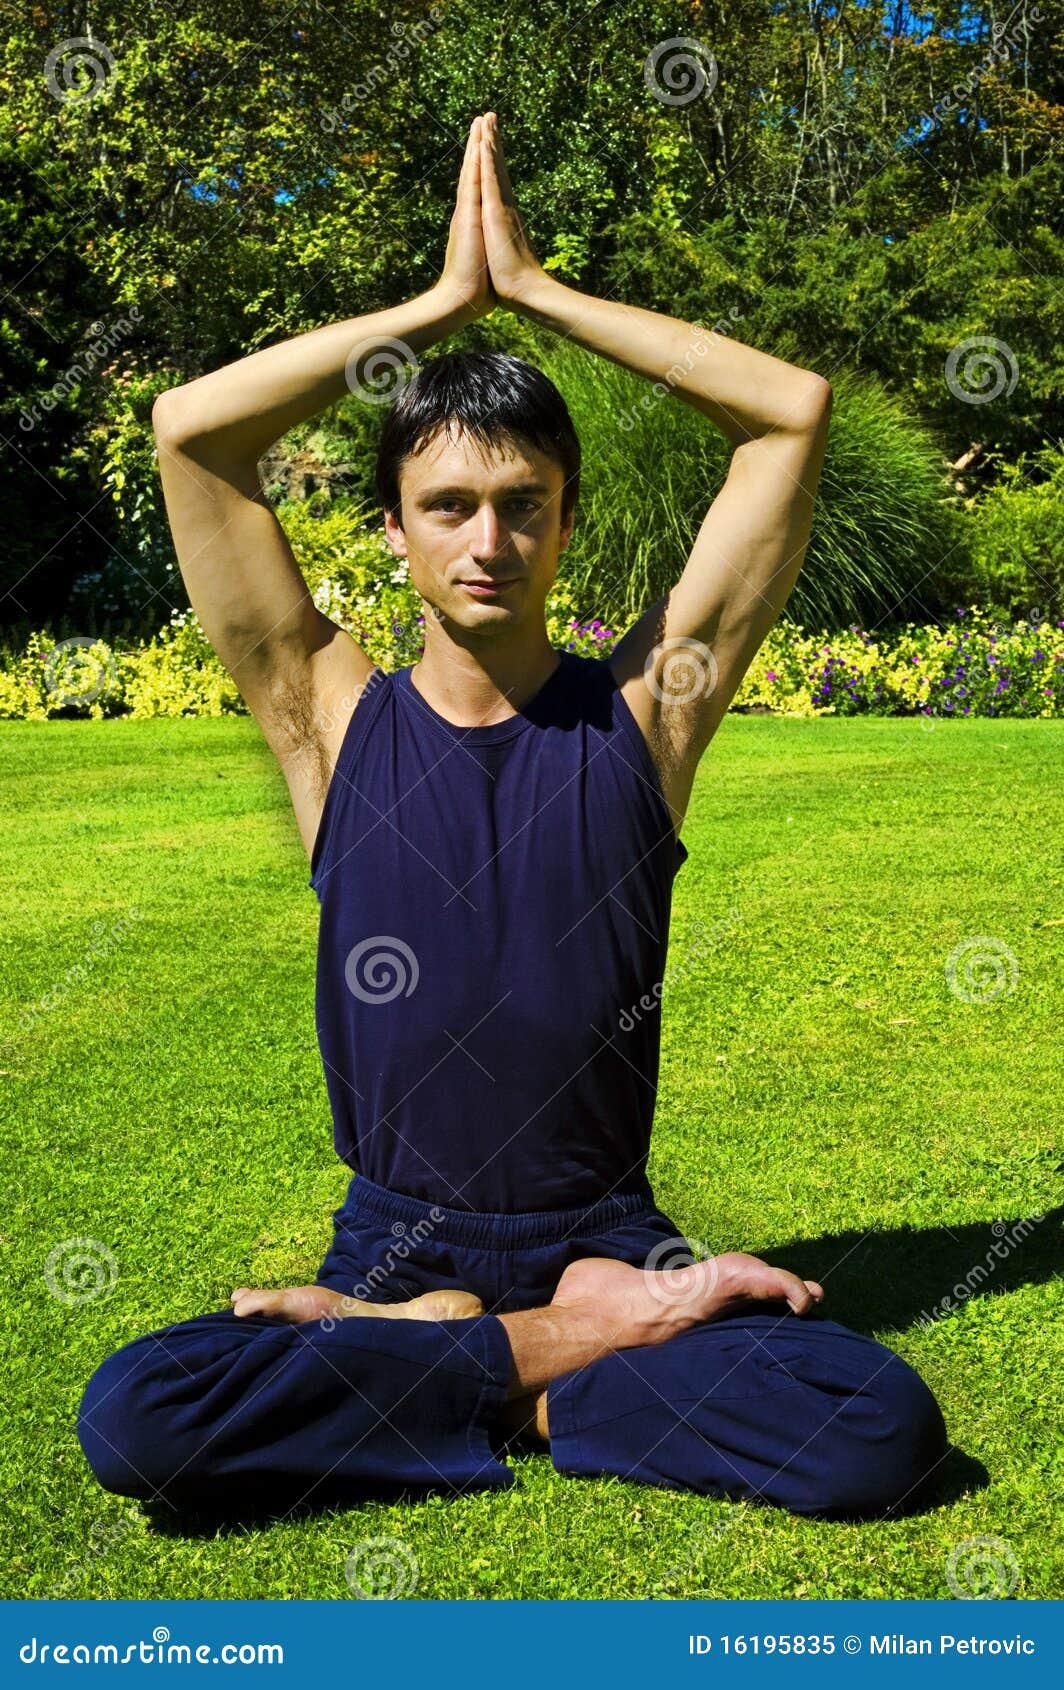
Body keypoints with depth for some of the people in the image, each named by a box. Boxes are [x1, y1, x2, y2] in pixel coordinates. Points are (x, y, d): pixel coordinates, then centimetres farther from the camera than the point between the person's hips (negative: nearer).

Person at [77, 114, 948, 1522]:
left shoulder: (644, 709, 0)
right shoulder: (335, 720, 0)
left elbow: (795, 411, -3)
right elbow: (190, 428, -7)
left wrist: (538, 289, -2)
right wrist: (447, 302, -3)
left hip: (610, 1231, 1)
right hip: (397, 1240, 0)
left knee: (885, 1432, -23)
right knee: (131, 1421, -26)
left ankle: (444, 1372, -7)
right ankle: (579, 1347, -10)